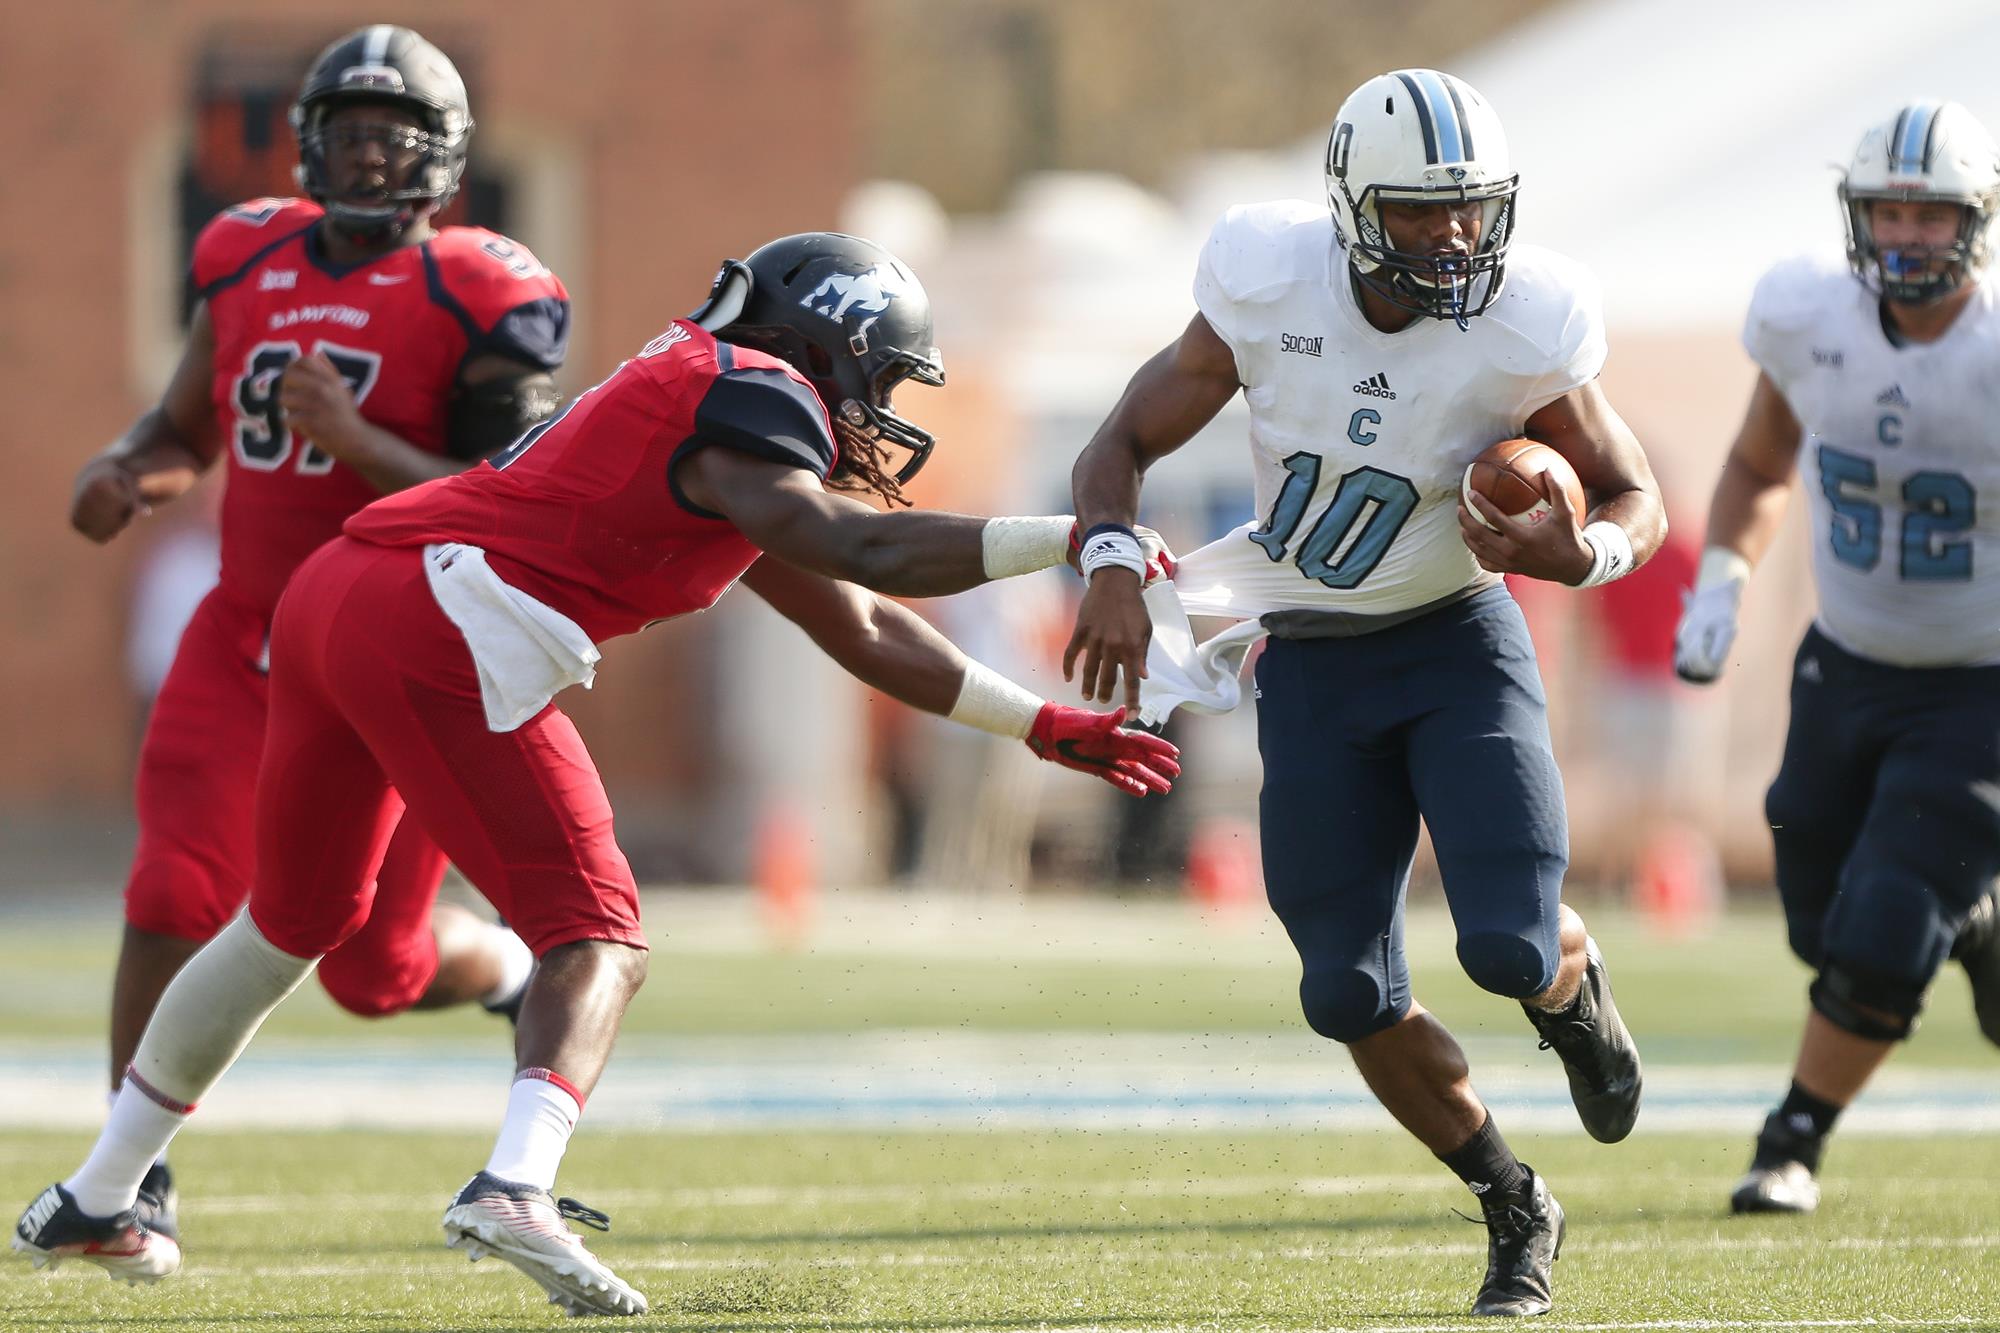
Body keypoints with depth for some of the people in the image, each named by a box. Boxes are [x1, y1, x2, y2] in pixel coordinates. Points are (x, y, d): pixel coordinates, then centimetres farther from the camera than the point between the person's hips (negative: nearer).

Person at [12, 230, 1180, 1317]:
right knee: (597, 936, -4)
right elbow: (858, 554, -18)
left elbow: (863, 633, 32)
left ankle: (94, 1205, 34)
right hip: (438, 636, -10)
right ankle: (516, 1186, -28)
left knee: (298, 919, 25)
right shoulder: (753, 396, -2)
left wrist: (1045, 728, 34)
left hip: (330, 603, 10)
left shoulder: (703, 399, 27)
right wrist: (1065, 540, -14)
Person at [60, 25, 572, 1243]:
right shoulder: (248, 262, 5)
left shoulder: (476, 299, -11)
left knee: (372, 967, 3)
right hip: (247, 637, 4)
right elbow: (184, 433, 18)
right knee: (173, 900, -13)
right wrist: (123, 472, -5)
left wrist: (357, 442, -25)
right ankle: (135, 1175, -3)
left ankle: (517, 970, 36)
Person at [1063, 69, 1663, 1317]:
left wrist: (1580, 554, -27)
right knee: (1352, 994, -1)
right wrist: (1112, 568, -23)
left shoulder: (1522, 329, -18)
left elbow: (1636, 497, -4)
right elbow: (1123, 445, -4)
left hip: (1457, 643, -2)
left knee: (1509, 946, -19)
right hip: (1313, 666, 2)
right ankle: (1515, 1209, 22)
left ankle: (1572, 984, 21)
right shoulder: (1267, 289, -15)